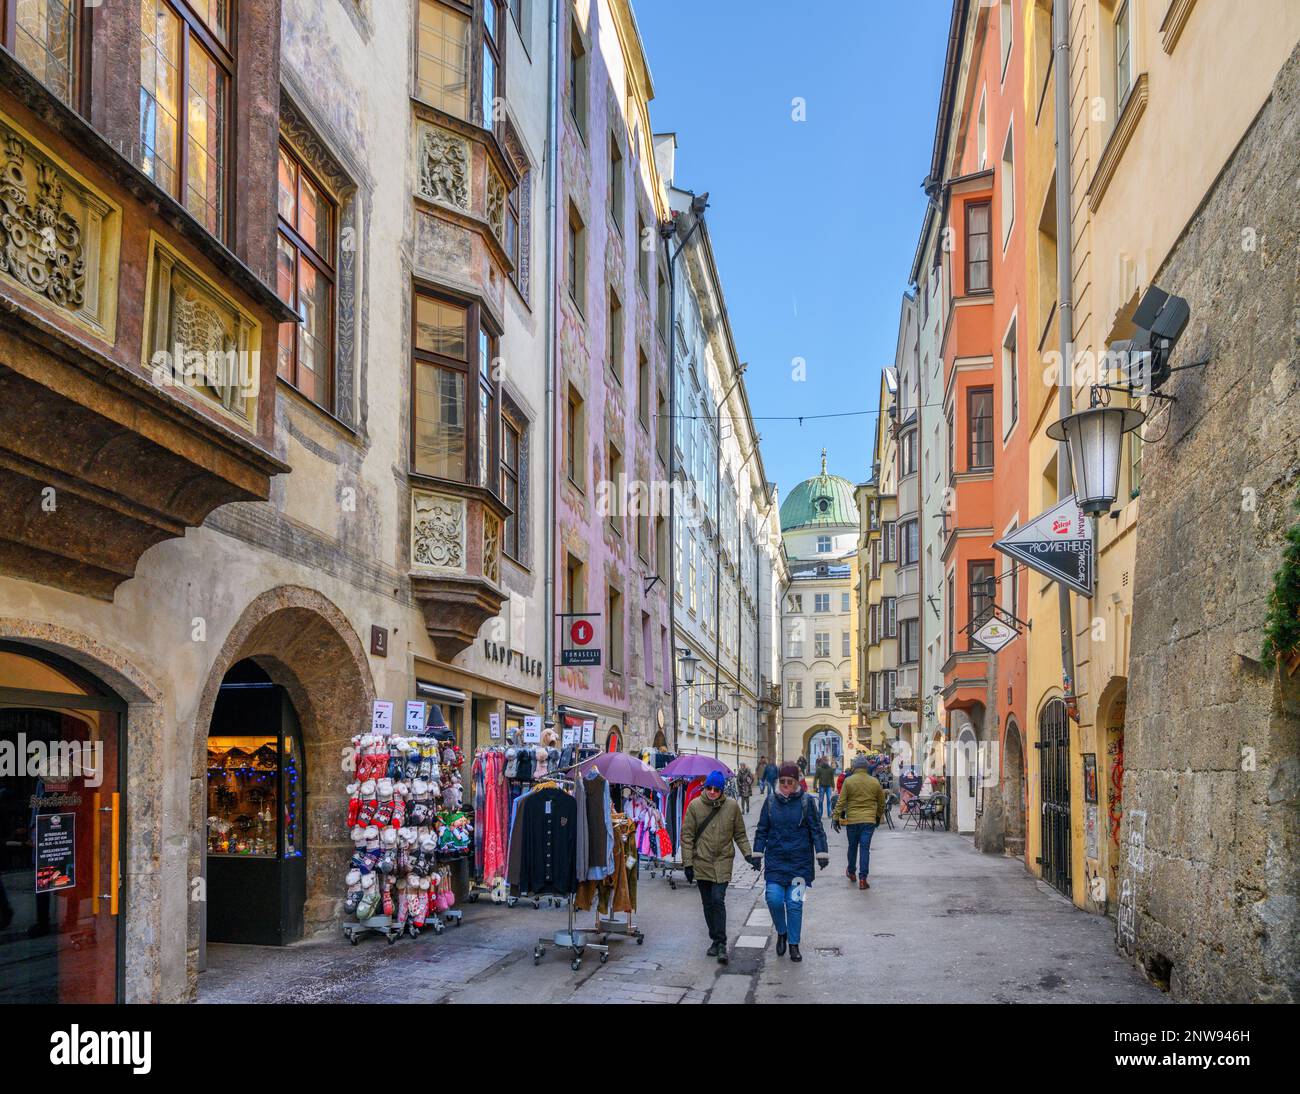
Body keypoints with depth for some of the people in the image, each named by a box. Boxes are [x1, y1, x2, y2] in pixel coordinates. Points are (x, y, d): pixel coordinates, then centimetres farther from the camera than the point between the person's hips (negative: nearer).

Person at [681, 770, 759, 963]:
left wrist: (748, 855, 0)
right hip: (701, 863, 1)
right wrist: (687, 862, -3)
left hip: (723, 862, -1)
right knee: (708, 903, 8)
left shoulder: (732, 806, -1)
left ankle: (721, 943, -8)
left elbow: (740, 835, 9)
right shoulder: (695, 806, -3)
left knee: (718, 900, -13)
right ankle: (715, 941, 21)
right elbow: (687, 836, 0)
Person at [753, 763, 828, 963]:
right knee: (774, 899, -8)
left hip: (799, 862, -1)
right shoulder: (771, 801, 4)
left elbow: (816, 830, 1)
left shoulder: (806, 802, -2)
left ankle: (794, 944, 15)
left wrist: (822, 854, -4)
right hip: (775, 861, 1)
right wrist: (757, 853, 7)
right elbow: (762, 830, 10)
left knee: (795, 903, 1)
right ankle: (781, 933, 19)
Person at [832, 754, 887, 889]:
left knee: (852, 846, 17)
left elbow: (841, 802, -6)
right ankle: (862, 878, -5)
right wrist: (878, 817, 27)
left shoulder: (848, 781, -4)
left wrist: (836, 818, 0)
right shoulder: (875, 782, 2)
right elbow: (881, 803, 12)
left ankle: (851, 872, 32)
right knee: (865, 848, 0)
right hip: (869, 820, 0)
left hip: (852, 820, 0)